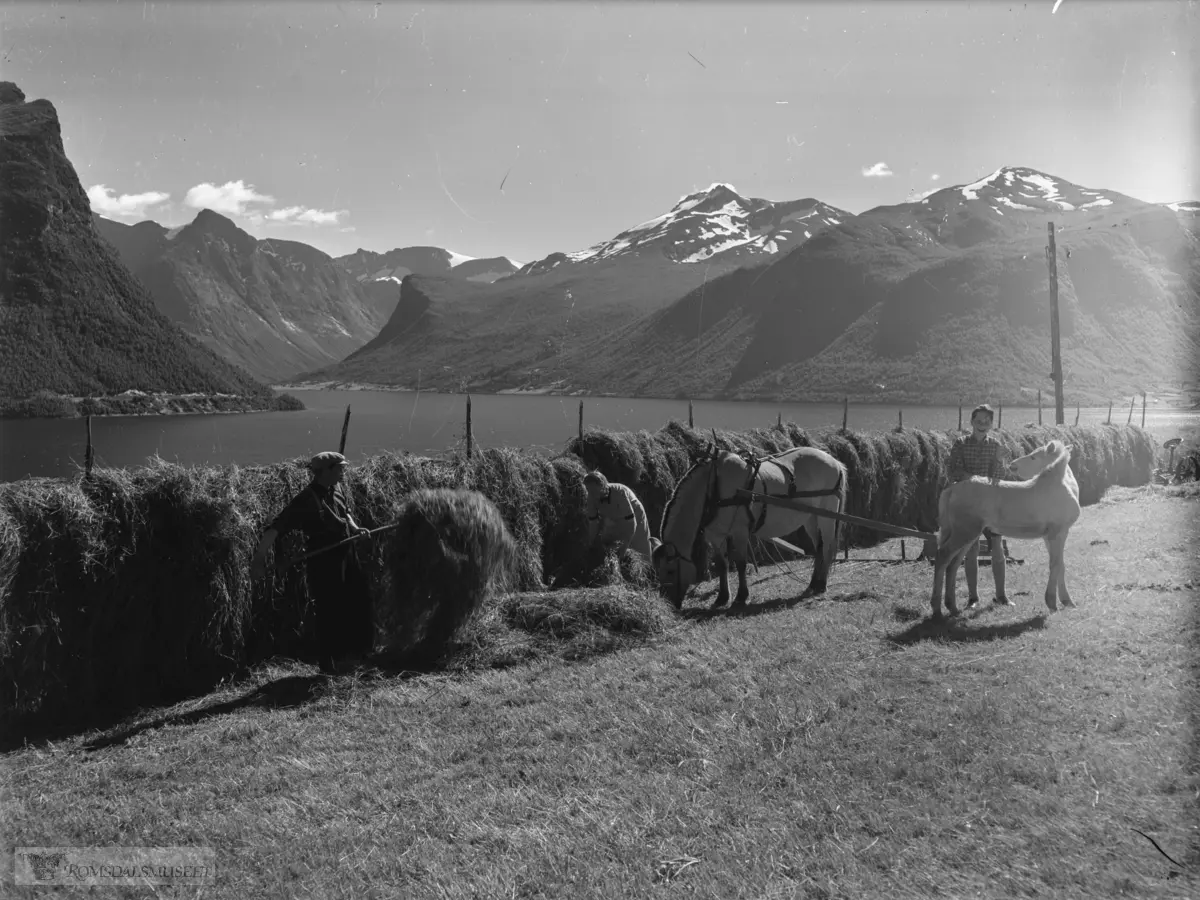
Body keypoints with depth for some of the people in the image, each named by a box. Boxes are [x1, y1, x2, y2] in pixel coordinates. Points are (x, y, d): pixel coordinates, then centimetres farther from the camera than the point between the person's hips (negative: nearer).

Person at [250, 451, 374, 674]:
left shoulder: (337, 489, 3)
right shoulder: (306, 500, -22)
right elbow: (276, 528, -26)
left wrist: (354, 527, 6)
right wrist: (259, 557, -33)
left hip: (347, 555, 8)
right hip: (324, 562, -8)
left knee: (360, 599, 16)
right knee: (329, 611, 3)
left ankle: (358, 651, 35)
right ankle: (328, 664, 21)